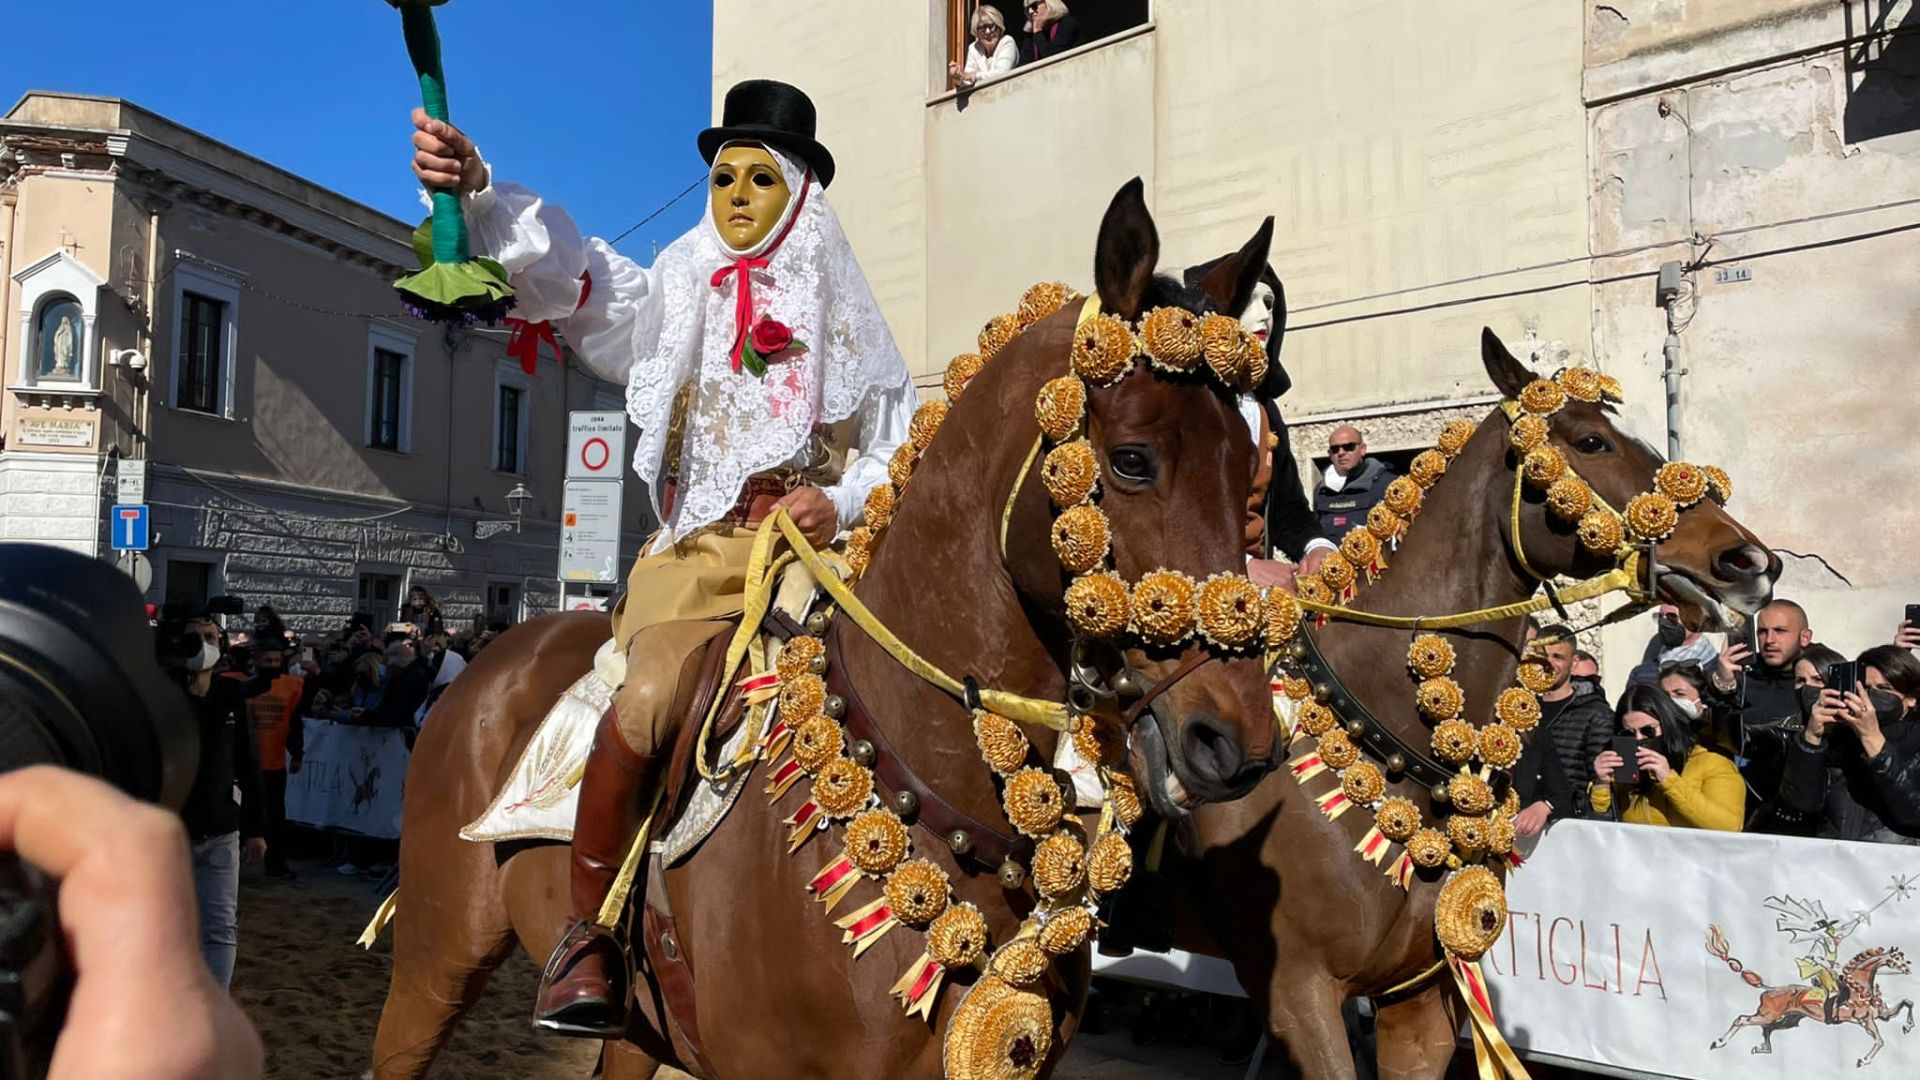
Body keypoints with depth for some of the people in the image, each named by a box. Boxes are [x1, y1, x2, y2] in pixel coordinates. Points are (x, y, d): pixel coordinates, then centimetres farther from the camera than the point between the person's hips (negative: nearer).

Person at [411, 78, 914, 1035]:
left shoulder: (848, 324, 14)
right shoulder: (670, 301, 11)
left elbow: (902, 444, 15)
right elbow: (564, 270, -5)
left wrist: (845, 502, -5)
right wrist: (475, 192, -22)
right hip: (701, 560, -2)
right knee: (642, 708, -28)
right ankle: (587, 940, -9)